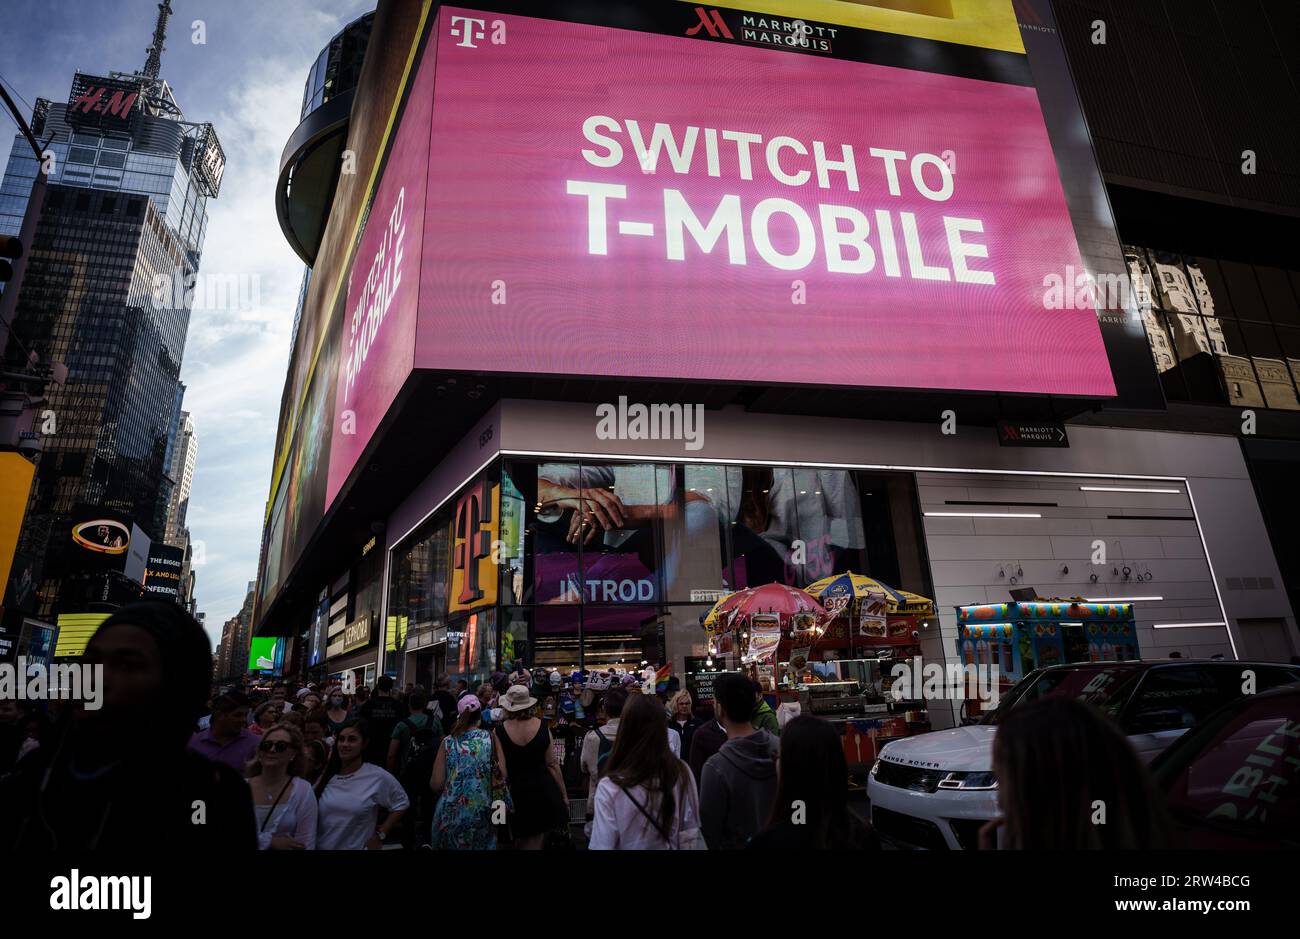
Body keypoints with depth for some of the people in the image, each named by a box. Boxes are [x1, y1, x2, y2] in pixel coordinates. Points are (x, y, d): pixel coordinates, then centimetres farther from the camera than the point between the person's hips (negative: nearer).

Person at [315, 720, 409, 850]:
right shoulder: (326, 774, -5)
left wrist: (380, 835, -8)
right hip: (321, 846, 3)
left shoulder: (378, 776, -15)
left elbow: (401, 803, -4)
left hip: (357, 847, -3)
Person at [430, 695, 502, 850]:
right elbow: (503, 775, -11)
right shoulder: (491, 739, -5)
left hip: (449, 813, 1)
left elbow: (436, 785, -4)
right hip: (480, 813, -1)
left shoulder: (448, 742, -2)